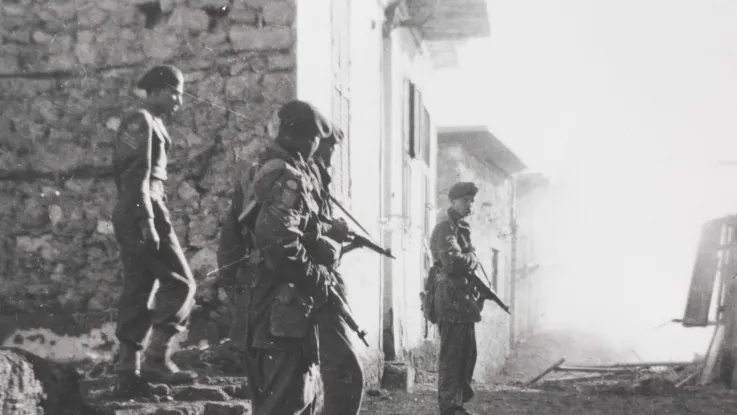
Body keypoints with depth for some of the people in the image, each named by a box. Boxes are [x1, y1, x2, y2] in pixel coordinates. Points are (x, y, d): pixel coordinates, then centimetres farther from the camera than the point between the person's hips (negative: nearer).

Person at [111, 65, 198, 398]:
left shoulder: (149, 124, 21)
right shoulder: (142, 121, -9)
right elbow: (138, 177, -17)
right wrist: (148, 222, -22)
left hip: (130, 216, 10)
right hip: (143, 211, -10)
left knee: (138, 293, 8)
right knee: (181, 284, -8)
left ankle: (128, 373, 9)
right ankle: (157, 360, -9)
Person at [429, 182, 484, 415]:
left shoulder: (463, 230, 20)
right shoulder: (445, 229, -11)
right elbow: (453, 262, -24)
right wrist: (473, 260, -7)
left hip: (464, 301, 10)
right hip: (452, 301, -10)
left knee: (467, 354, 13)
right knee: (452, 356, -7)